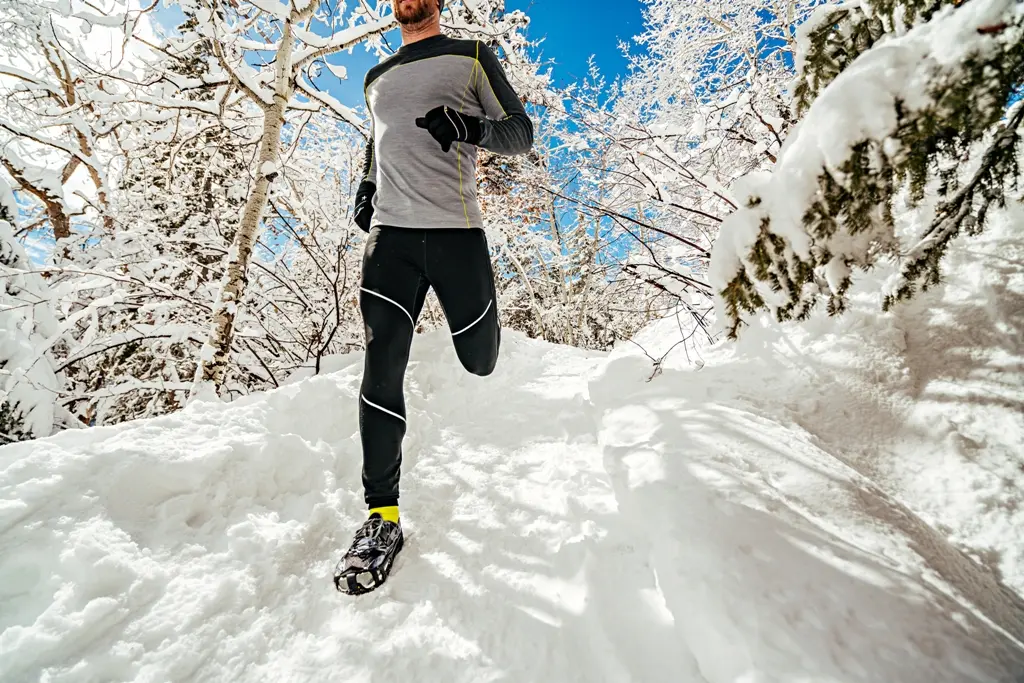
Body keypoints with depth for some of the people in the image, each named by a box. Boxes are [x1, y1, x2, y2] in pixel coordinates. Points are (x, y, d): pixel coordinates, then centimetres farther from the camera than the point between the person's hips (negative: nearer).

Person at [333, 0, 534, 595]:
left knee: (481, 362, 1)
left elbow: (522, 133, 7)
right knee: (383, 368, -11)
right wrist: (367, 187, 17)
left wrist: (474, 126, -15)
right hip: (390, 233, 3)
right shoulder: (377, 78, 27)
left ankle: (477, 321, 41)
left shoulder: (471, 56, 15)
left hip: (456, 229, -2)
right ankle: (383, 516, -4)